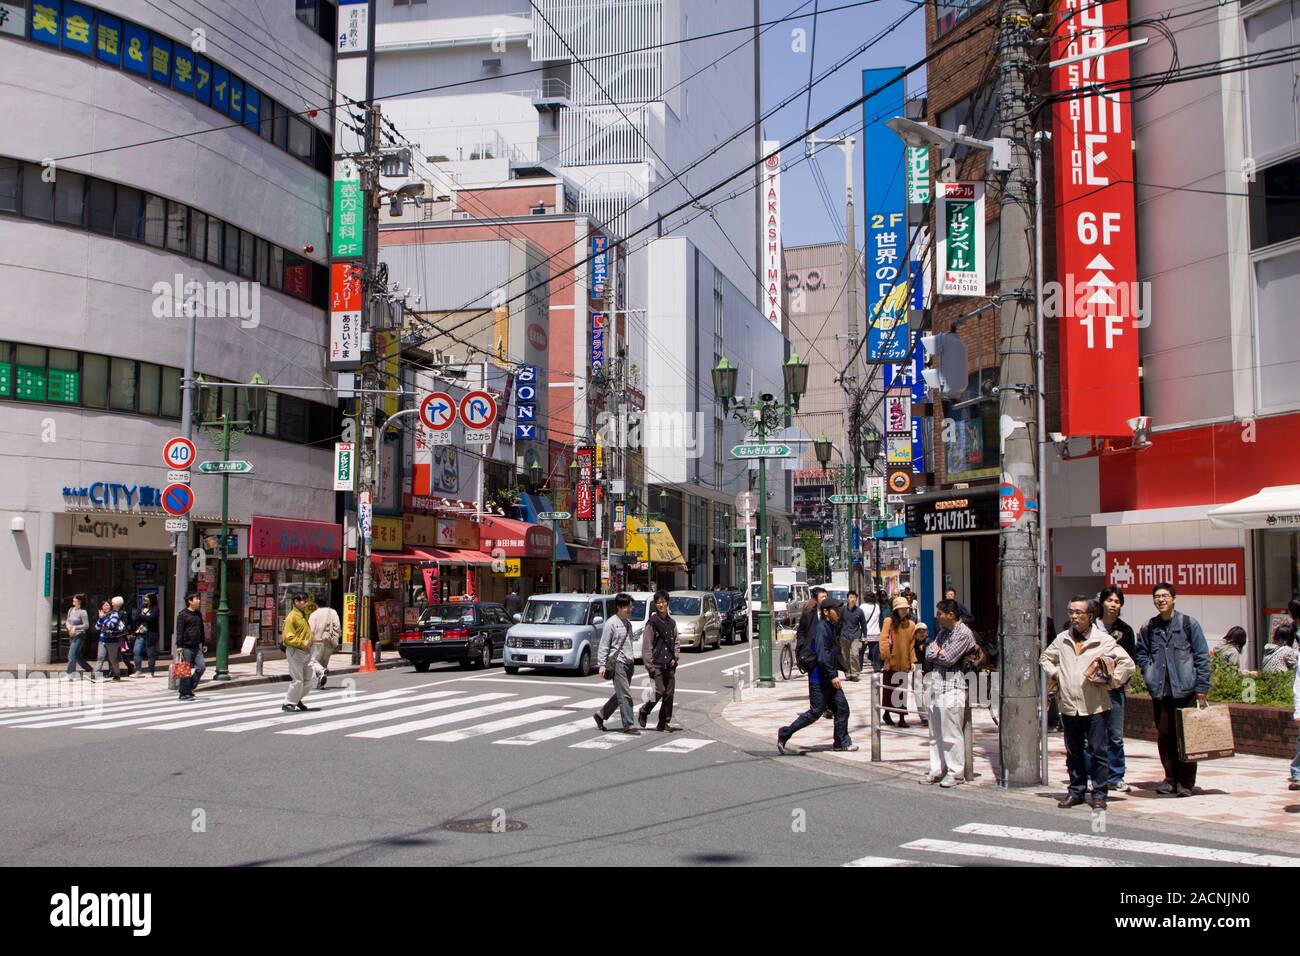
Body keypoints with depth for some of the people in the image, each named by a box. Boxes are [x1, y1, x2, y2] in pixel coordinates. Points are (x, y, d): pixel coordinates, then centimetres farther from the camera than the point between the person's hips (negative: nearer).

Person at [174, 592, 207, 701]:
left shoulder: (198, 614, 15)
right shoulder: (182, 614, -6)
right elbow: (179, 631, -10)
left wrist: (203, 643, 22)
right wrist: (179, 645, -15)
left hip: (196, 647, 7)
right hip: (186, 647, -7)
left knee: (201, 667, -2)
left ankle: (189, 688, 13)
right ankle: (184, 693, 4)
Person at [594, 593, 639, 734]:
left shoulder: (628, 623, 16)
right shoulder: (611, 623, -7)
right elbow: (604, 645, -9)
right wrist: (601, 664, -14)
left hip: (629, 663, 8)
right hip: (617, 662, -8)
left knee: (620, 694, 11)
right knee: (625, 695, -9)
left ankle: (601, 715, 24)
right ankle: (628, 725, -5)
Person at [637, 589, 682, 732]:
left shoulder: (672, 622, 11)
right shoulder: (652, 622, -7)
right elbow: (647, 645, -8)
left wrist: (675, 657, 4)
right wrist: (649, 665, -12)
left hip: (669, 665, 6)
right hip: (657, 664, -5)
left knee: (669, 694, 5)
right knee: (659, 691, -11)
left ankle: (664, 722, 13)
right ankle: (643, 712, 14)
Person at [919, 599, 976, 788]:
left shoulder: (964, 634, -9)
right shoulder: (943, 631, 17)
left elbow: (948, 658, -16)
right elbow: (929, 653, 10)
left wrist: (936, 651, 1)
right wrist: (940, 652, -8)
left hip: (951, 689, -8)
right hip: (935, 686, 8)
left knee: (951, 734, -4)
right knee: (935, 733, 12)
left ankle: (956, 772, 4)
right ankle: (937, 770, 19)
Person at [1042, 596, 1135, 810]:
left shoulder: (1103, 640, -3)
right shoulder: (1062, 639, 9)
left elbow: (1127, 664, -4)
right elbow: (1045, 658, 25)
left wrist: (1111, 681, -6)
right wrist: (1054, 674, 10)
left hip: (1095, 706, -4)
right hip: (1069, 706, 4)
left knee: (1098, 752, -1)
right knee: (1073, 753, 12)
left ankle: (1099, 794, 7)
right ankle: (1077, 791, 22)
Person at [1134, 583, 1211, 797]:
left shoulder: (1189, 624, 0)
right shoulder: (1148, 628, 9)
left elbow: (1202, 656, 0)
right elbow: (1142, 655, 20)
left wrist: (1202, 687, -5)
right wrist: (1150, 678, 5)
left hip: (1186, 690, -3)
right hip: (1160, 691, 3)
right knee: (1164, 736, 5)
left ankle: (1186, 782, 7)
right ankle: (1170, 778, 16)